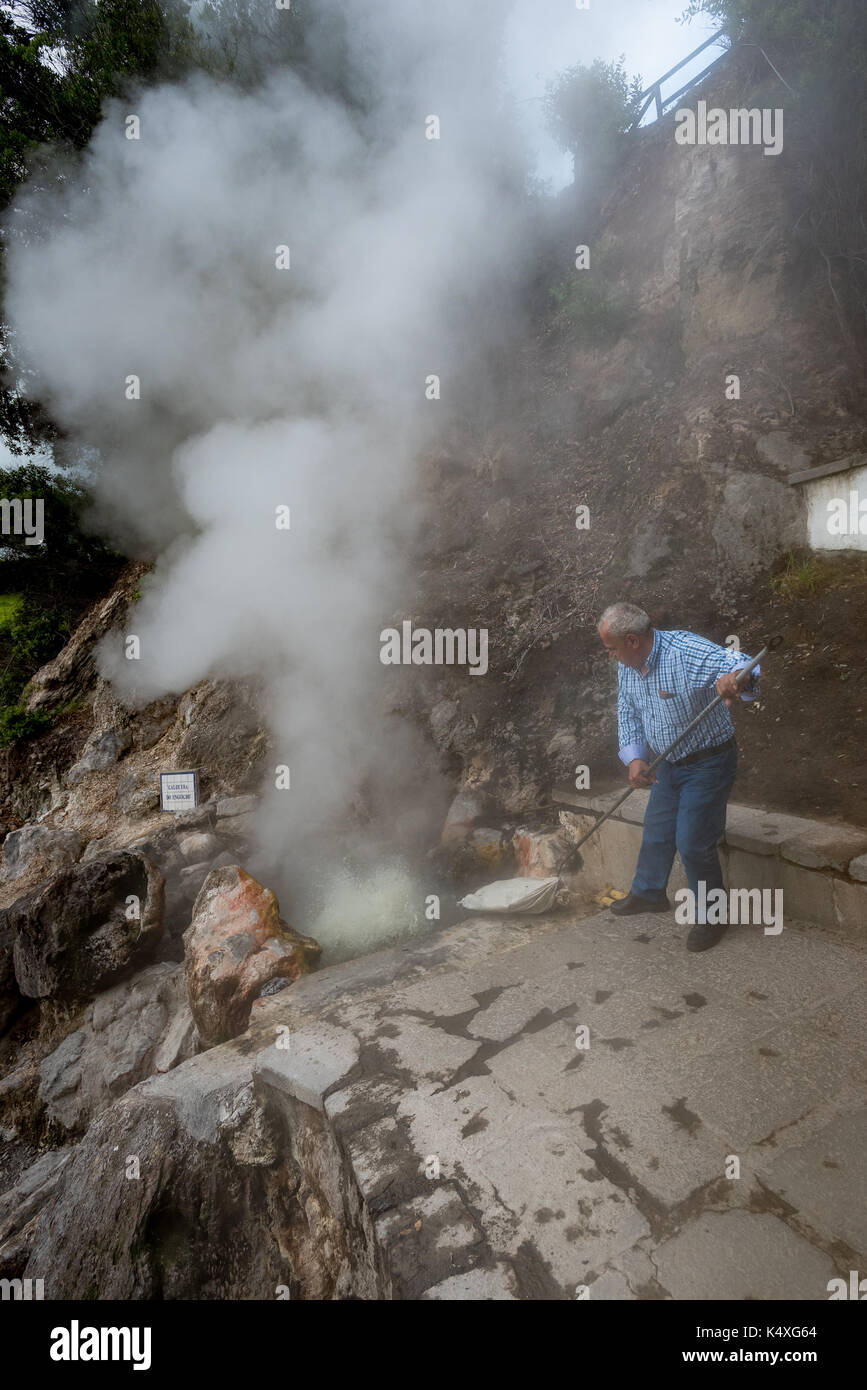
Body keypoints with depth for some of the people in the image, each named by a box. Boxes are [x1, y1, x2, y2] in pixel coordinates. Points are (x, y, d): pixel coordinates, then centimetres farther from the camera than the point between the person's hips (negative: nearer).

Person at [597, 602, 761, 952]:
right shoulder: (627, 665, -4)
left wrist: (735, 678, -63)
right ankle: (649, 892, 43)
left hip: (707, 763, -7)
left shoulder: (688, 651, -28)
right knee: (656, 831, 20)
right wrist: (634, 757, -11)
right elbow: (627, 714, 4)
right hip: (668, 764, 8)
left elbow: (742, 663, -38)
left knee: (693, 842, -3)